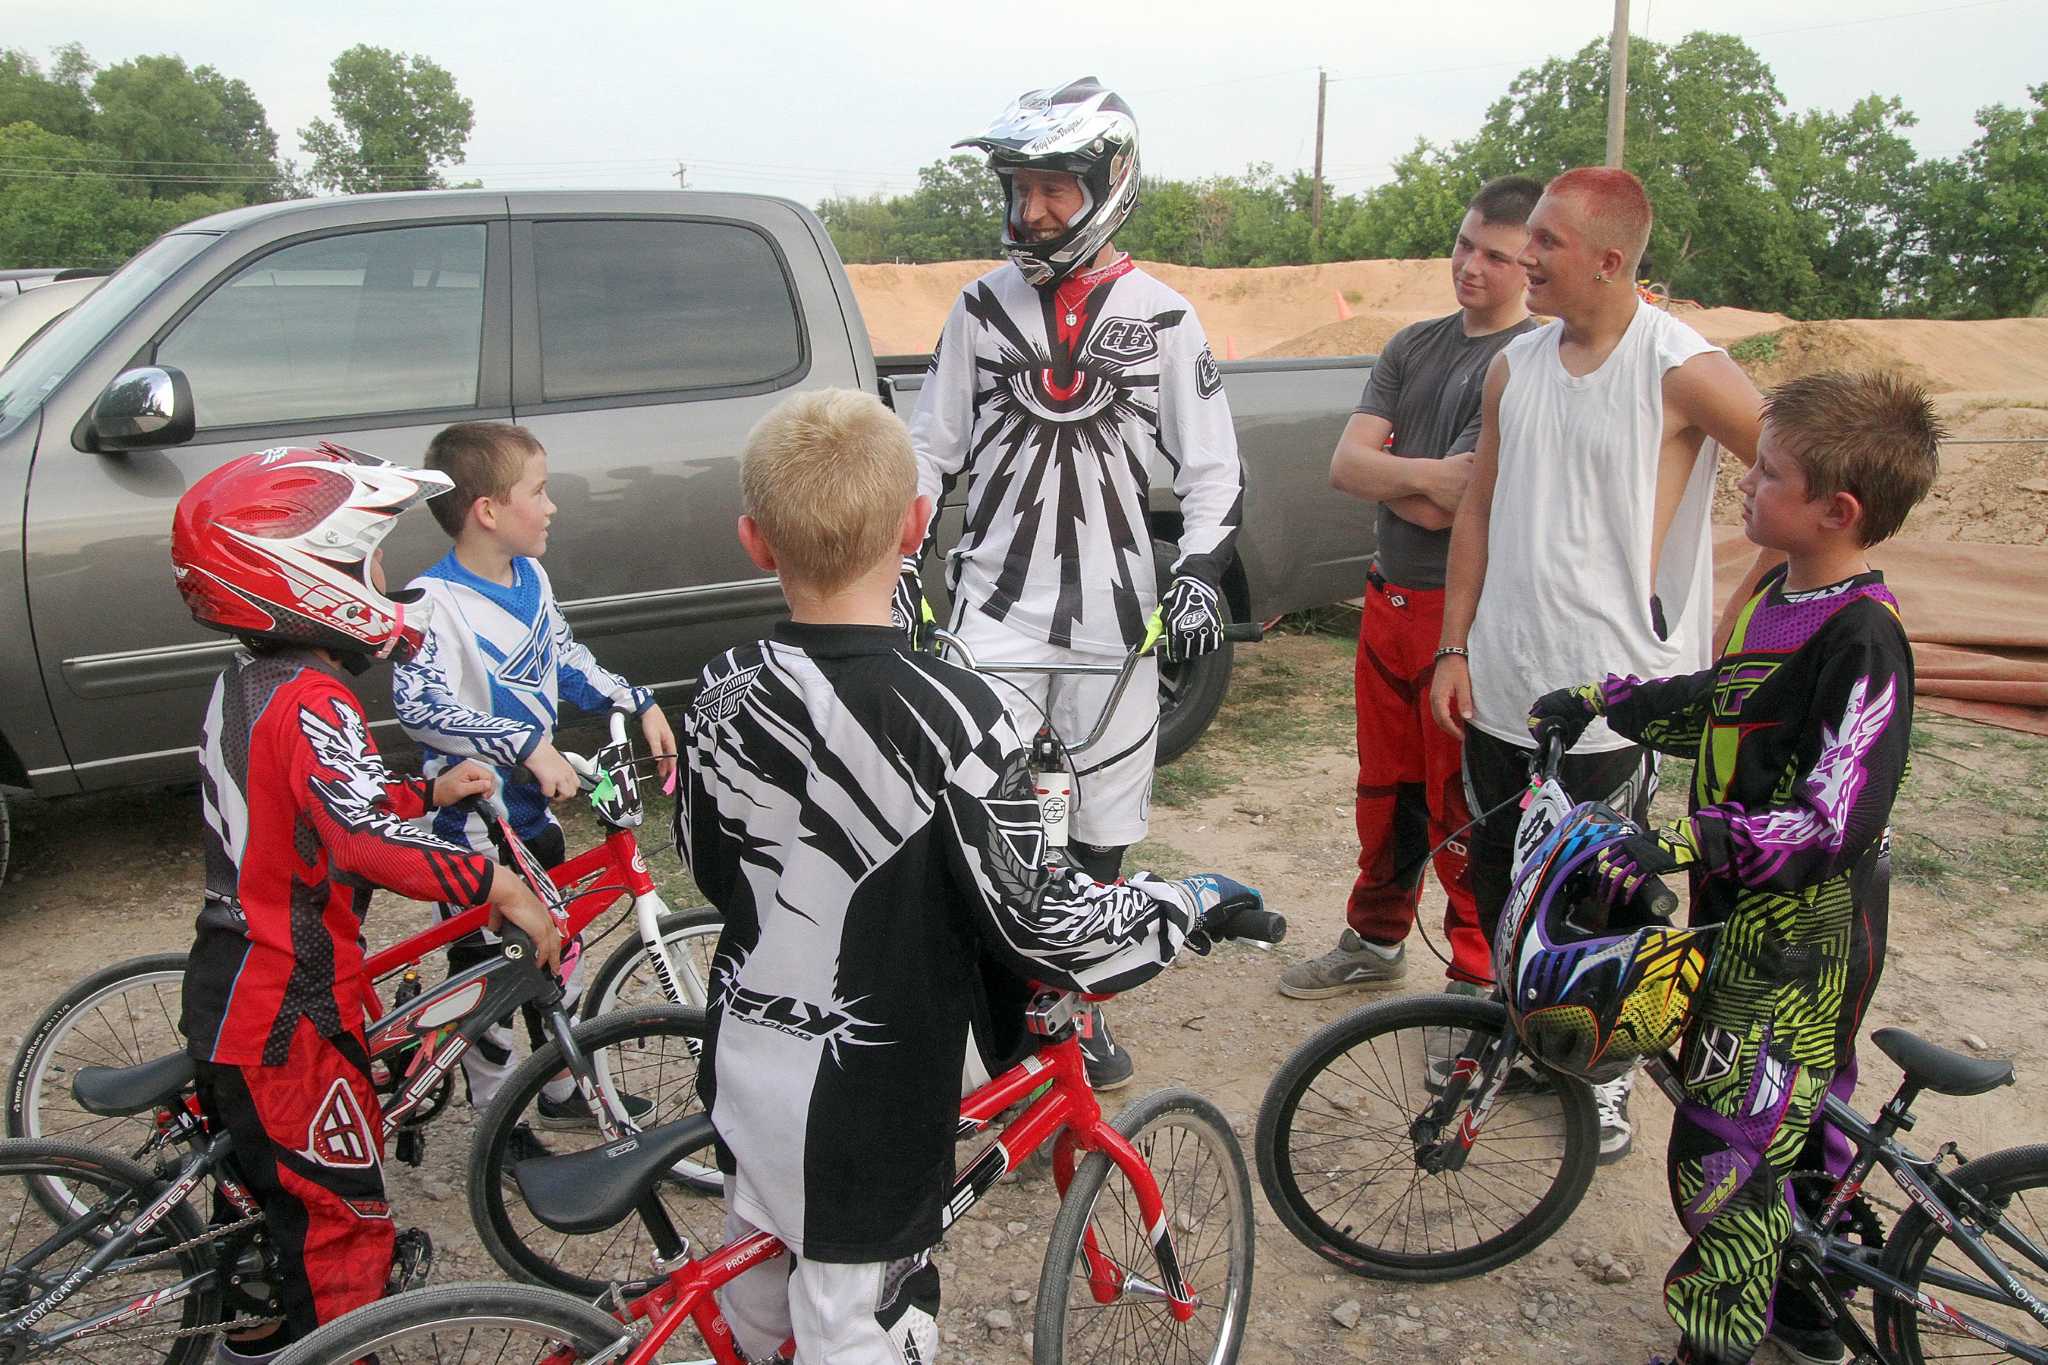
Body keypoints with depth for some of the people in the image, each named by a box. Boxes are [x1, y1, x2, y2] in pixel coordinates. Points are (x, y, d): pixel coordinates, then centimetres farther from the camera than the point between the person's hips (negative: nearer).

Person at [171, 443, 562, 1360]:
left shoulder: (245, 685, 9)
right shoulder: (310, 701, -23)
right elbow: (370, 842, -35)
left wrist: (429, 792, 17)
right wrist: (500, 889, -31)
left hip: (226, 995, 10)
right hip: (289, 1013, -10)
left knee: (275, 1189, 27)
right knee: (342, 1222, 4)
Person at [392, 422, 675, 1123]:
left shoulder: (531, 578, 3)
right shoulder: (435, 600, -22)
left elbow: (567, 660, 17)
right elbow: (418, 704, -35)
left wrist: (639, 703, 7)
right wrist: (525, 742, -42)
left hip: (535, 808, 8)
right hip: (471, 827, -8)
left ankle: (562, 1091, 39)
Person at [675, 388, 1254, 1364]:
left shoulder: (727, 696, -7)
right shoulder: (950, 716, -25)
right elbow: (1033, 920, -20)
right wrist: (1191, 902, -5)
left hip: (744, 1064, 6)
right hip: (867, 1104, -6)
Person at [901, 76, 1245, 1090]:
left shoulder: (1161, 317, 2)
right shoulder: (983, 307, 7)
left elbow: (1213, 468, 4)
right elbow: (932, 448, 12)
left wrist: (1199, 573, -10)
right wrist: (898, 561, 2)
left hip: (1116, 610, 0)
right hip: (997, 597, 0)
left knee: (1098, 826, 10)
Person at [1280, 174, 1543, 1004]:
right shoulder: (1415, 345, 10)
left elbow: (1443, 510, -20)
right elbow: (1344, 465, -1)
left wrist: (1384, 475, -5)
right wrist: (1425, 475, -16)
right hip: (1389, 596, 7)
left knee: (1462, 810, 1)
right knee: (1385, 789, 19)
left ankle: (1479, 981, 17)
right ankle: (1375, 943, 36)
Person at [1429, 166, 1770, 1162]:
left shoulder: (1682, 371, -13)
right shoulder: (1515, 366, 6)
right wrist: (1454, 648, 6)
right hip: (1501, 687, 5)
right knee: (1498, 887, 17)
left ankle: (1605, 1069, 31)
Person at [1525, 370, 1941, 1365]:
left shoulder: (1861, 638, -23)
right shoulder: (1783, 595, 6)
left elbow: (1838, 821, -29)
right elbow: (1719, 706, 22)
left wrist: (1688, 840, -36)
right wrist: (1601, 700, 20)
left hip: (1802, 932, -9)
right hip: (1745, 912, 9)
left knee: (1723, 1151, -2)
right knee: (1794, 1120, 23)